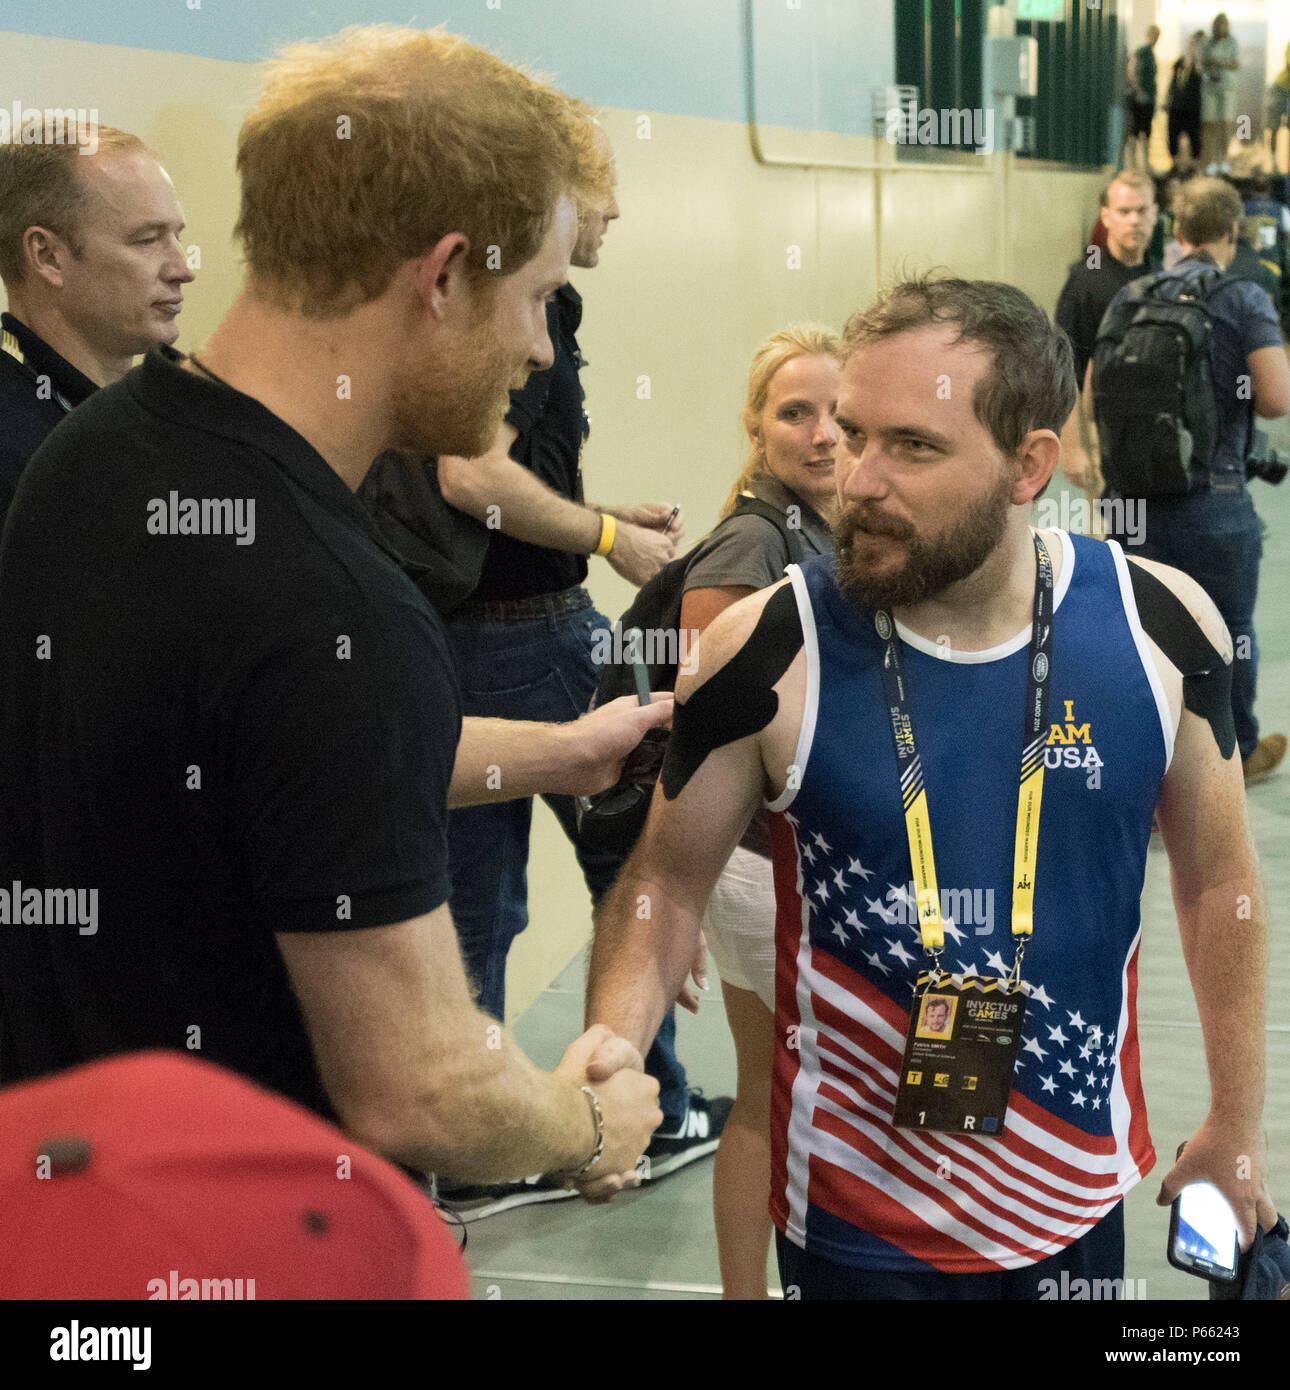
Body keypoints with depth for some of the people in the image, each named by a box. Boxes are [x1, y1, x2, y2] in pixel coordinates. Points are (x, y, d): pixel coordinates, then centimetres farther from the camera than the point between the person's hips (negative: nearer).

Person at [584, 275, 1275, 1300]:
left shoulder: (1161, 626, -10)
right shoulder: (770, 653, -17)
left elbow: (1216, 877, 3)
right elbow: (668, 882, -6)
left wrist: (1240, 1121, 9)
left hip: (1080, 1190, 2)